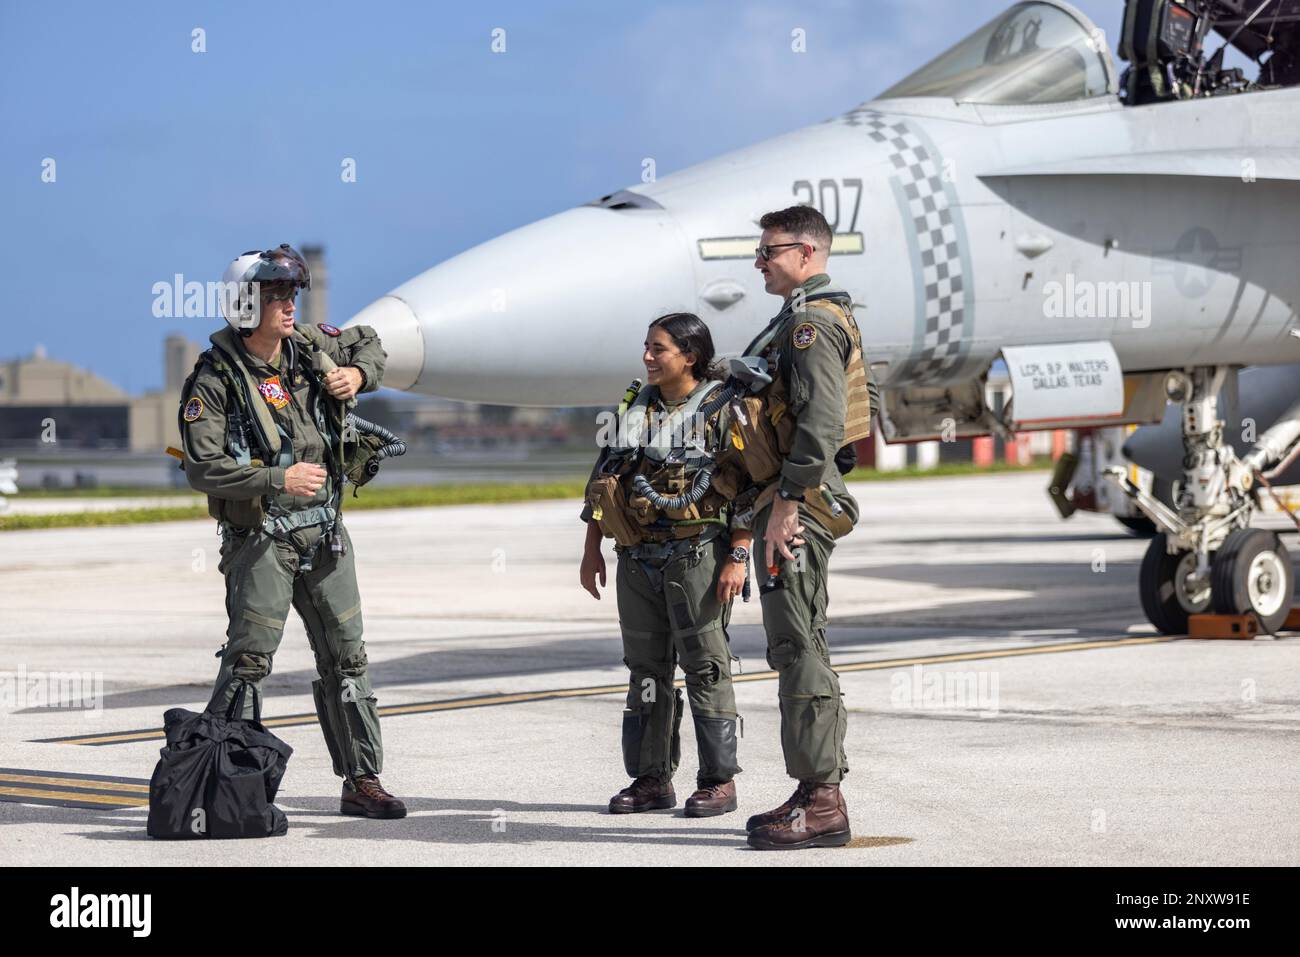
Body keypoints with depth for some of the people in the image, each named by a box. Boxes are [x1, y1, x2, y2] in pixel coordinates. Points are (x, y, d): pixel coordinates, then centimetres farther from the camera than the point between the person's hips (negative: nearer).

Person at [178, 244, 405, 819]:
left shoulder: (311, 348, 5)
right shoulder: (215, 381, -12)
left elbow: (369, 343, 25)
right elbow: (202, 467, -19)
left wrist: (358, 374, 3)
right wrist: (278, 479, -24)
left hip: (324, 534, 6)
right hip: (261, 538, -6)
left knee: (346, 657, 8)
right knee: (250, 657, -13)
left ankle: (361, 781, 15)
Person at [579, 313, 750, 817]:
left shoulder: (722, 409, -5)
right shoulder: (633, 407, 12)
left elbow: (748, 487, -9)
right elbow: (603, 480, 17)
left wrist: (738, 556, -16)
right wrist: (591, 549, 13)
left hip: (697, 558, -6)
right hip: (637, 562, 6)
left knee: (706, 667, -3)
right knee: (646, 668, 8)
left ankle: (719, 780, 3)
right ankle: (652, 779, 14)